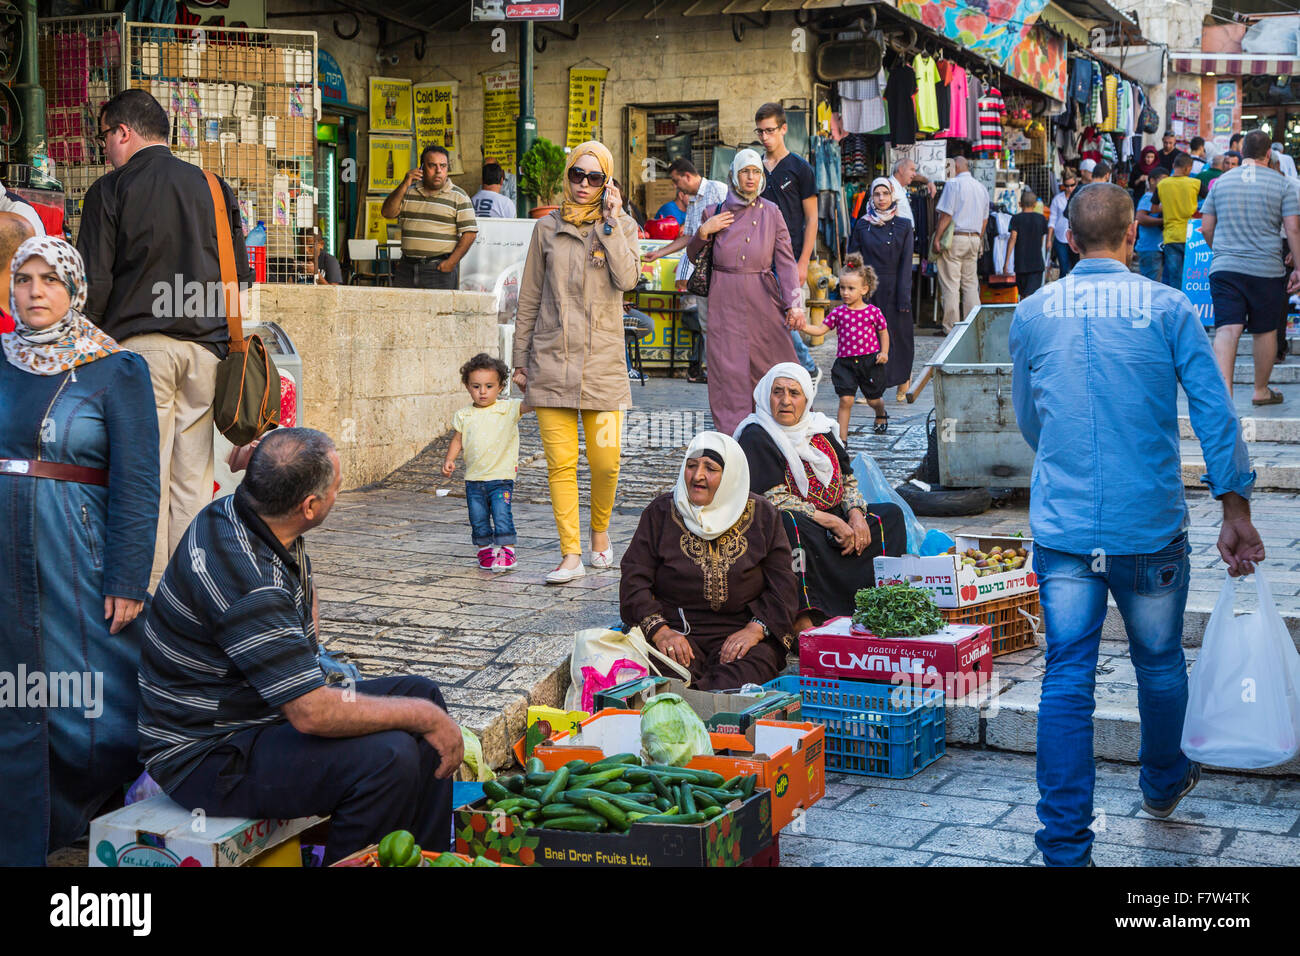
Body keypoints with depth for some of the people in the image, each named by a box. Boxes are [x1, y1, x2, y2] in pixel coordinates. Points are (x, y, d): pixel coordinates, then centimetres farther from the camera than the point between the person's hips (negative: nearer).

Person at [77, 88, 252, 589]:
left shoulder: (110, 191, -2)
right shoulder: (214, 188, 11)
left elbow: (94, 284, -5)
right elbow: (241, 276, 12)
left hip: (139, 344, -4)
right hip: (206, 348, 4)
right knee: (193, 476, 7)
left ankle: (147, 589, 0)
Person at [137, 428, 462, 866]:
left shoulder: (240, 512, 0)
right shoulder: (246, 580, -32)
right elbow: (313, 713, -33)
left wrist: (311, 656, 16)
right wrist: (425, 717, -22)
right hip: (207, 755, -10)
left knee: (423, 694, 6)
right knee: (389, 757, -29)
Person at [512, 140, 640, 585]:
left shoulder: (622, 226, 7)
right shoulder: (548, 227, 9)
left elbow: (628, 279, -12)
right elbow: (529, 298, 12)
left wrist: (611, 221, -9)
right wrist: (520, 359, 10)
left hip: (602, 361, -1)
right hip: (551, 361, 1)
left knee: (605, 460, -2)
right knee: (560, 462, -4)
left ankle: (600, 531, 25)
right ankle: (571, 554, 2)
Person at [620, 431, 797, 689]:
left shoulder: (762, 514, 10)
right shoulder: (660, 513, 10)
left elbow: (782, 584, 7)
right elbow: (634, 579, 3)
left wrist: (755, 629, -11)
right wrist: (659, 630, -13)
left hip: (742, 632, 0)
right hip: (676, 628, 0)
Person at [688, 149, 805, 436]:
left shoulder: (771, 213, 7)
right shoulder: (716, 210, 8)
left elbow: (786, 260, 1)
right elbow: (692, 255, 16)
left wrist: (794, 304, -10)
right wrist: (703, 232, -4)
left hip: (763, 298, 0)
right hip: (725, 301, 0)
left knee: (775, 363, -2)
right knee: (727, 368, -5)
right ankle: (731, 433, -1)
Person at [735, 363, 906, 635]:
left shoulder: (818, 428, 15)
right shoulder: (756, 437, -8)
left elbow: (847, 479, 16)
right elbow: (774, 500, -16)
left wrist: (856, 514, -6)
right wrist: (831, 522, -19)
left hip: (835, 519, 8)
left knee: (890, 515, 0)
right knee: (790, 523, -39)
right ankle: (801, 619, -44)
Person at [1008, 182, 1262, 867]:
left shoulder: (1032, 313, 4)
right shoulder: (1168, 308, -3)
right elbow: (1215, 415, -5)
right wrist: (1236, 515, 1)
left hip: (1061, 527, 1)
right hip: (1151, 527, -1)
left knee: (1067, 677, 2)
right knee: (1159, 663, 19)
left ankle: (1064, 846, 1)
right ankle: (1163, 784, 43)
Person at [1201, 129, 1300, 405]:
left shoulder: (1221, 181, 8)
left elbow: (1206, 228, 12)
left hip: (1224, 268, 1)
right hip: (1266, 269, -1)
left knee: (1226, 329, -8)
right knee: (1266, 331, 13)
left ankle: (1223, 388, -26)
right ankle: (1261, 390, 25)